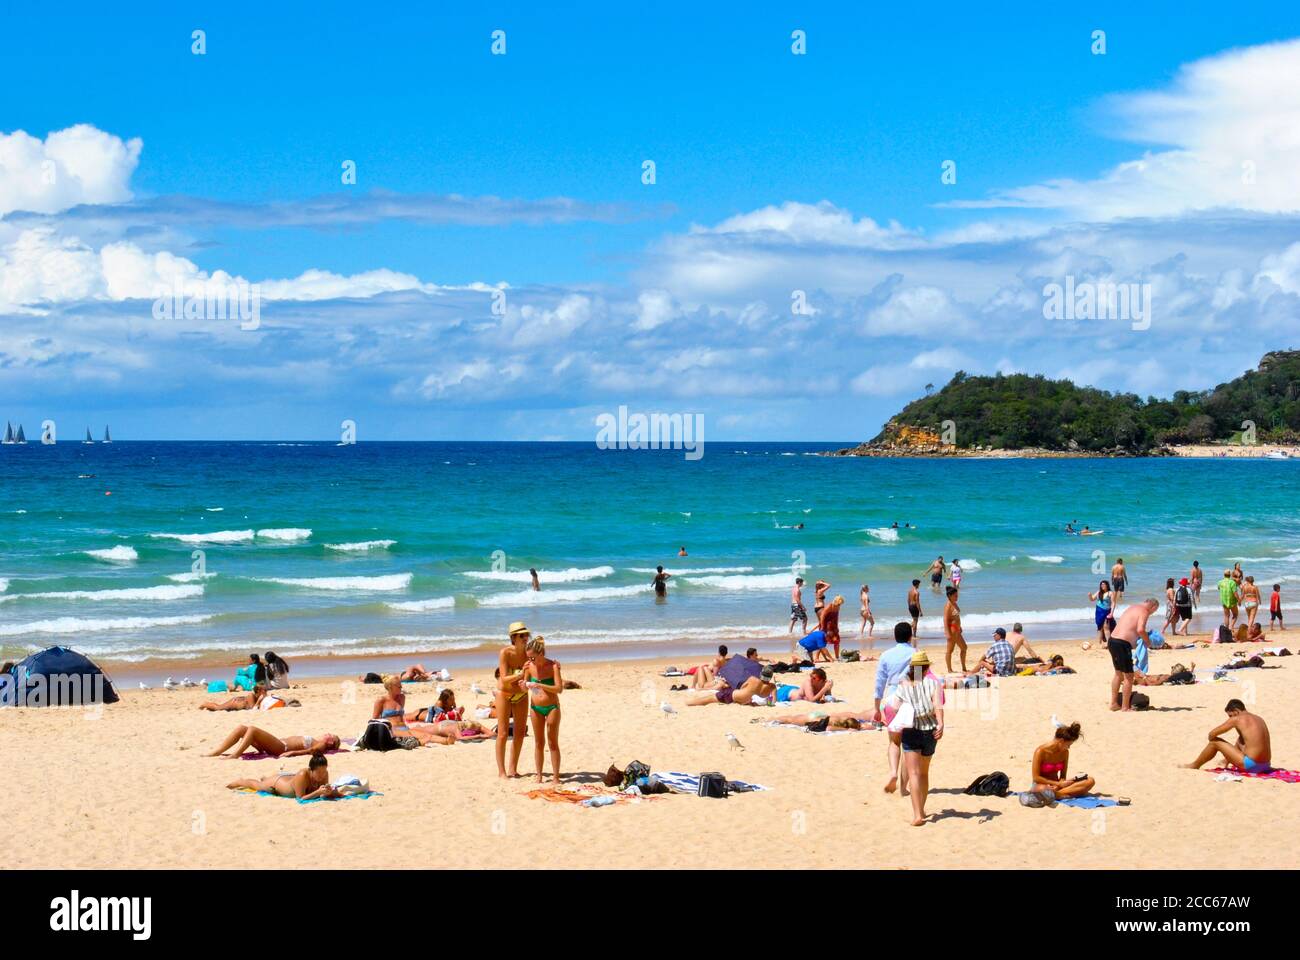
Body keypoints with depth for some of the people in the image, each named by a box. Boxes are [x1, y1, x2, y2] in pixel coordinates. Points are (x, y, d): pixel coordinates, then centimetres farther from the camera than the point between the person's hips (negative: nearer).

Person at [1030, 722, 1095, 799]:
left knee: (1090, 781, -15)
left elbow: (1063, 776, 6)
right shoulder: (1041, 751, -15)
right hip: (1040, 786, -7)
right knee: (1043, 789, -46)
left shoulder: (1065, 752, 3)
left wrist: (1058, 785, -18)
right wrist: (1058, 783, -18)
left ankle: (1057, 794, -29)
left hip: (1056, 785, 7)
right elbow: (1036, 778, -15)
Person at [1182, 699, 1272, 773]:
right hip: (1265, 766, 8)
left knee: (1215, 741, 6)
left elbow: (1212, 734, -2)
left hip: (1251, 766, -8)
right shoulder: (1260, 719, 16)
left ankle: (1195, 765, 25)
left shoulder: (1237, 719, -6)